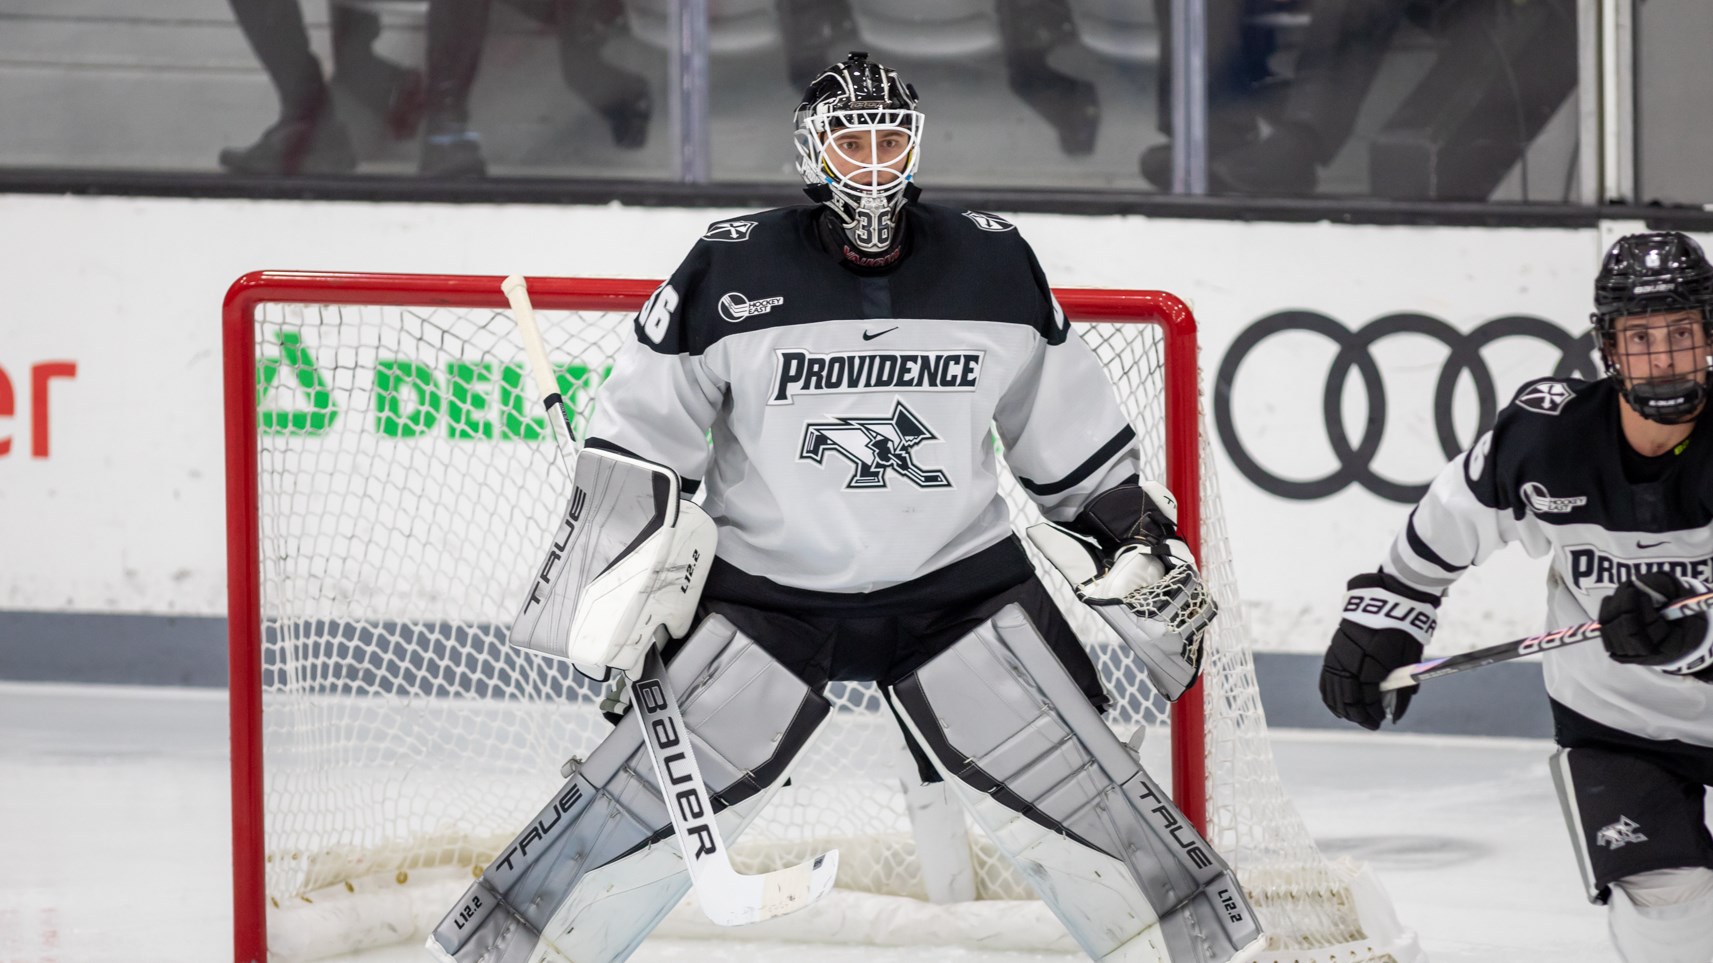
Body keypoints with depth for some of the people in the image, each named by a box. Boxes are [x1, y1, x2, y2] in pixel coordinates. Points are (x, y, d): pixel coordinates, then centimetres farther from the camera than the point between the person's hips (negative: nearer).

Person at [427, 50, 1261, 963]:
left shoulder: (994, 265, -1)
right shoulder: (732, 272, -8)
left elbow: (1070, 431, 11)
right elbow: (638, 429, -2)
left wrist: (1131, 534, 11)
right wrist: (617, 555, -10)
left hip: (961, 584, 2)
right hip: (766, 591, -1)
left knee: (1076, 792, -7)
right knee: (648, 799, -8)